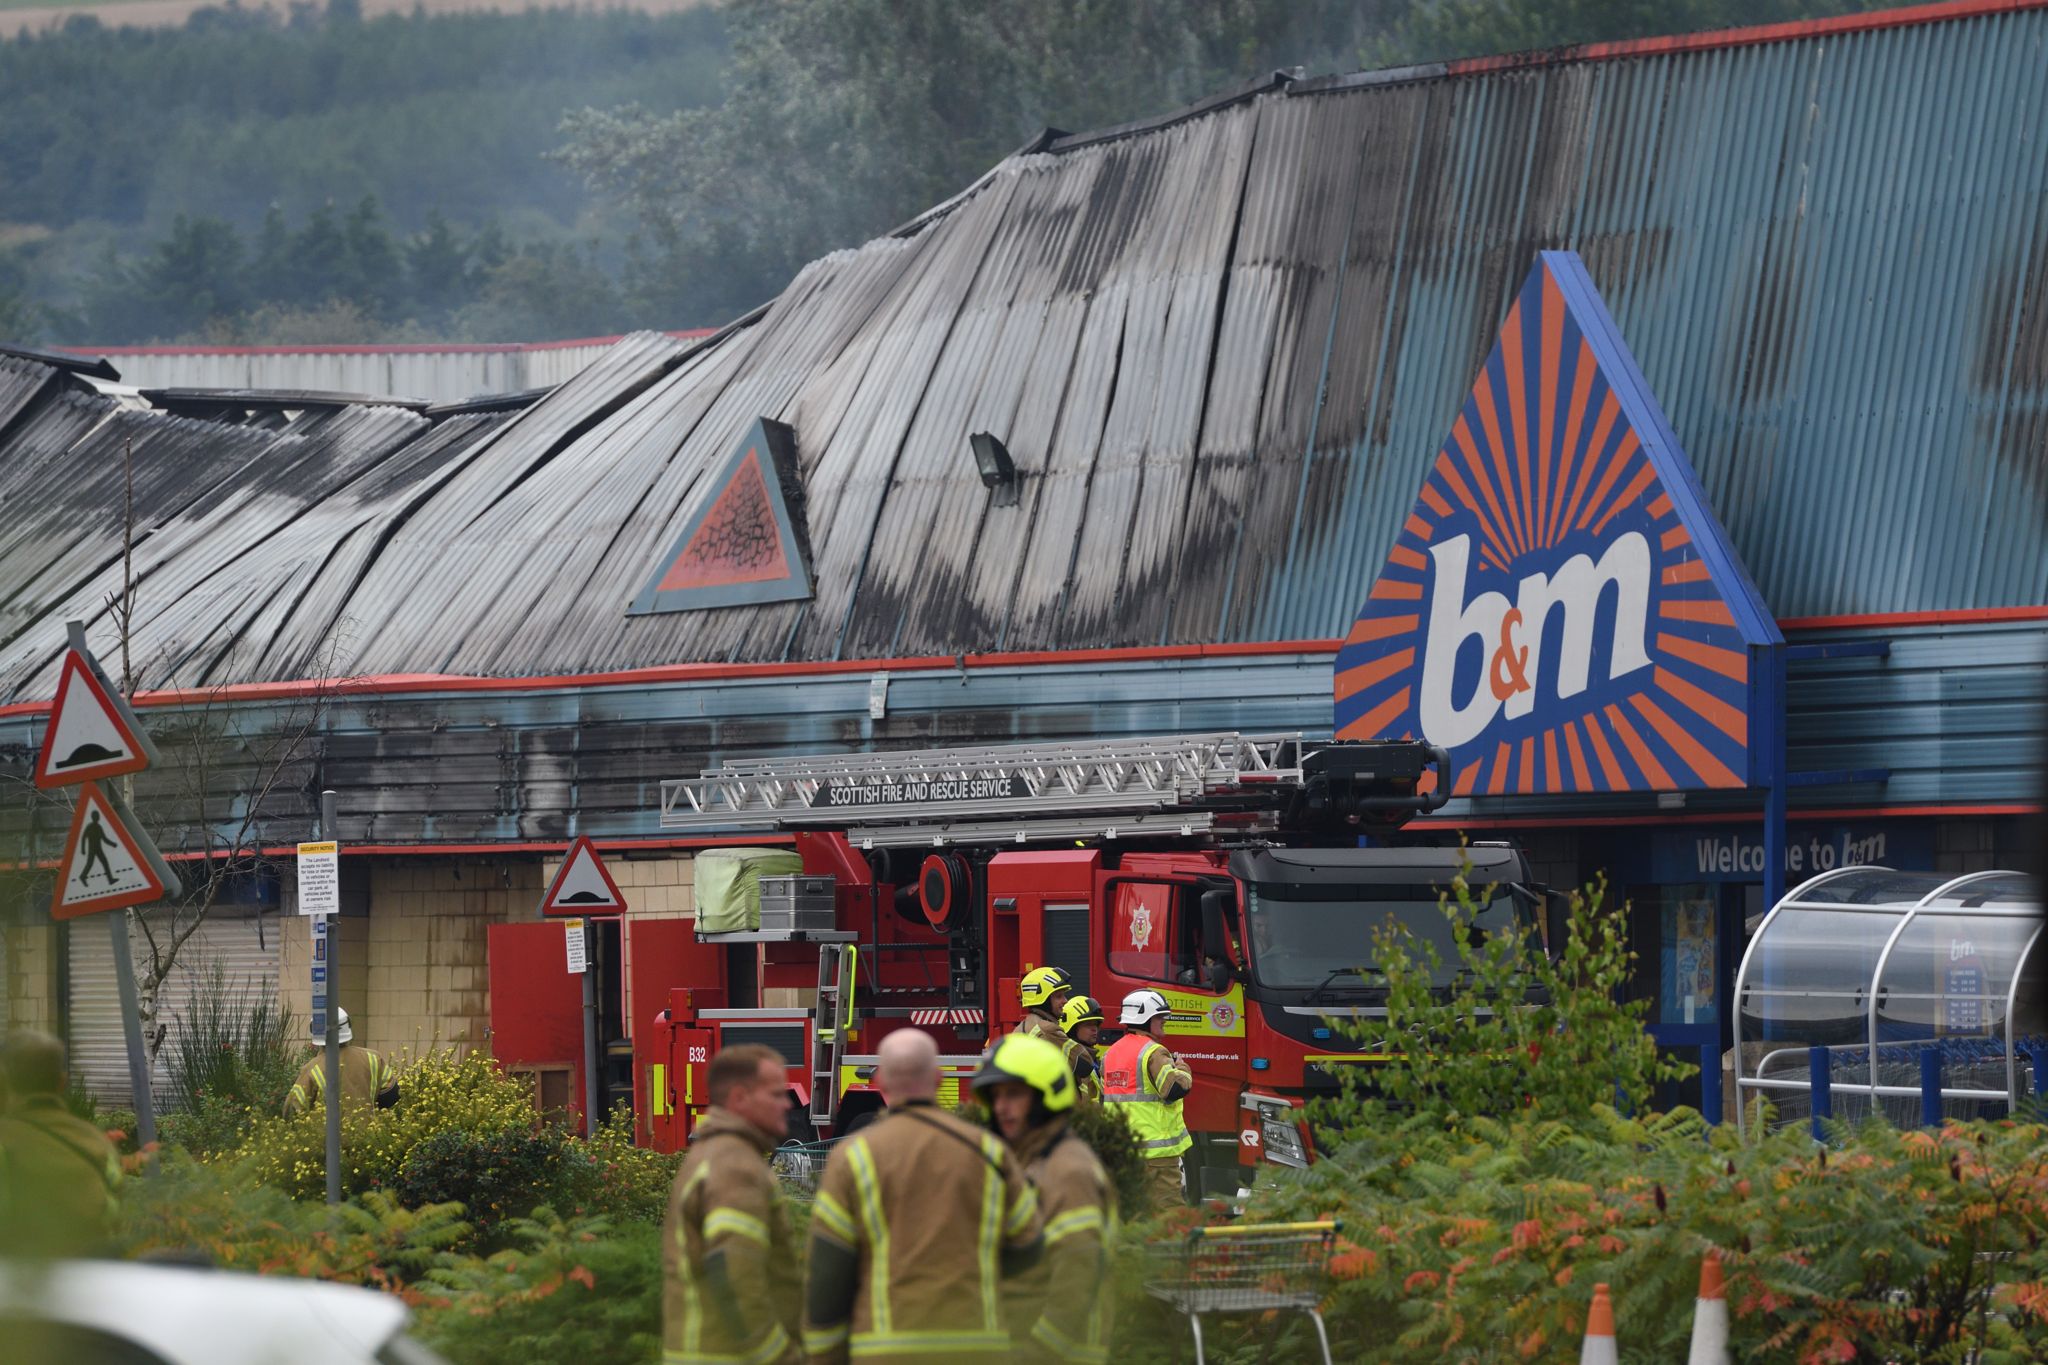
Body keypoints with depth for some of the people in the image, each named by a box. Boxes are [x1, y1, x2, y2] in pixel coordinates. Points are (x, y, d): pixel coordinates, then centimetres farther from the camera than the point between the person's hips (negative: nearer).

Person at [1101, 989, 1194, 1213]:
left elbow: (1104, 1100, 21)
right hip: (1156, 1147, -8)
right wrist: (1183, 1070, -4)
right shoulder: (1154, 1053, -13)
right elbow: (1175, 1089, -22)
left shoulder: (1111, 1054, 15)